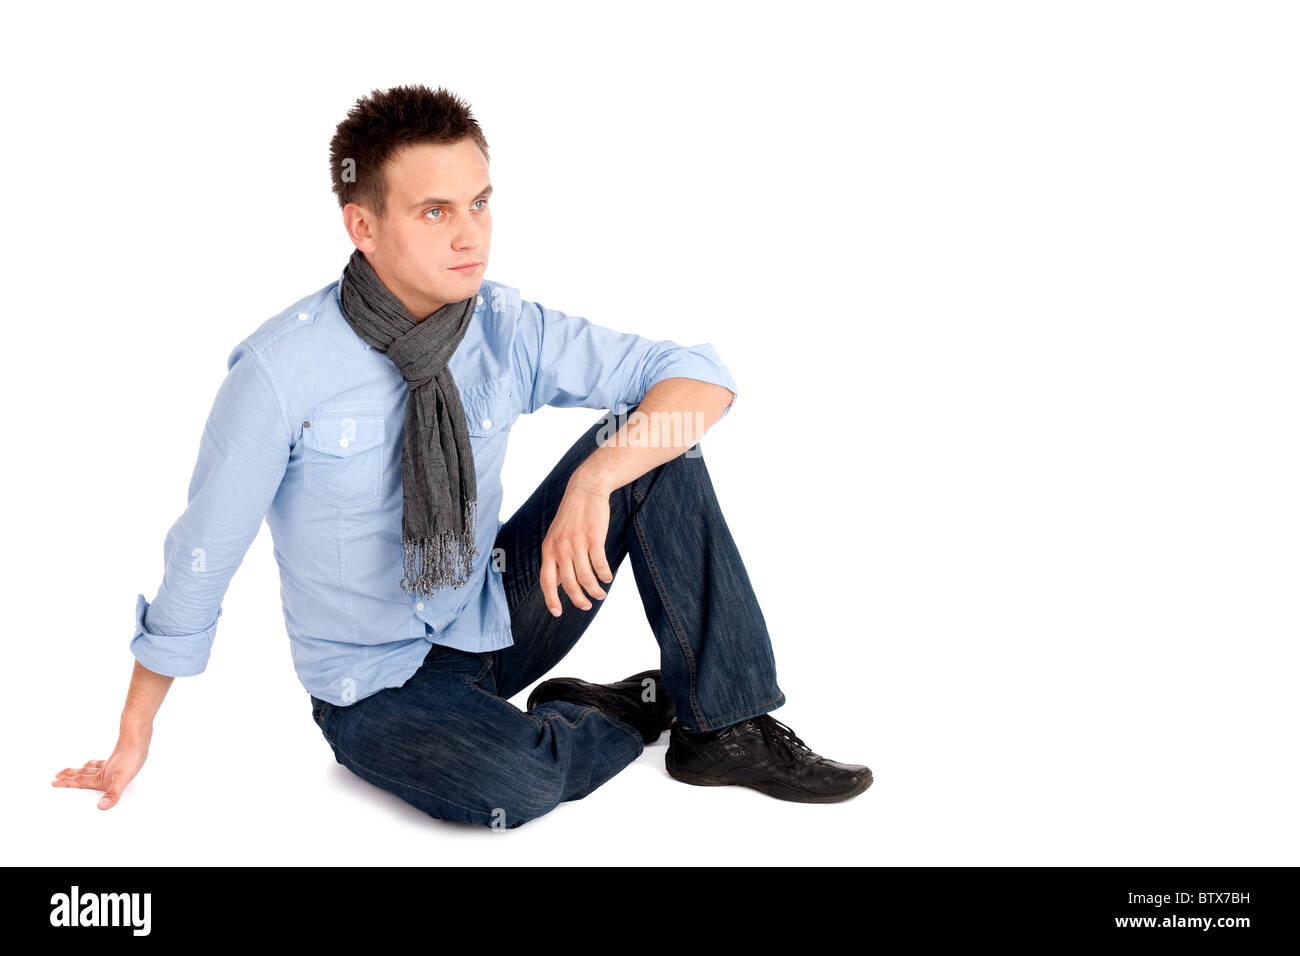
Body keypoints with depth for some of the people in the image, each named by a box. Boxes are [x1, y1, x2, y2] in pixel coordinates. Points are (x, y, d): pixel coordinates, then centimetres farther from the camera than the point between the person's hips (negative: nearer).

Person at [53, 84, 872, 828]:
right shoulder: (282, 373, -21)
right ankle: (639, 707, -1)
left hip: (497, 620, 4)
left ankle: (726, 728, -10)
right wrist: (134, 738, -2)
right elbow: (202, 557, -12)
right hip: (377, 686, -3)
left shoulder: (507, 329, -11)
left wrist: (596, 478, -31)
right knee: (514, 785, -35)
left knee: (653, 437, -16)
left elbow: (702, 376, -12)